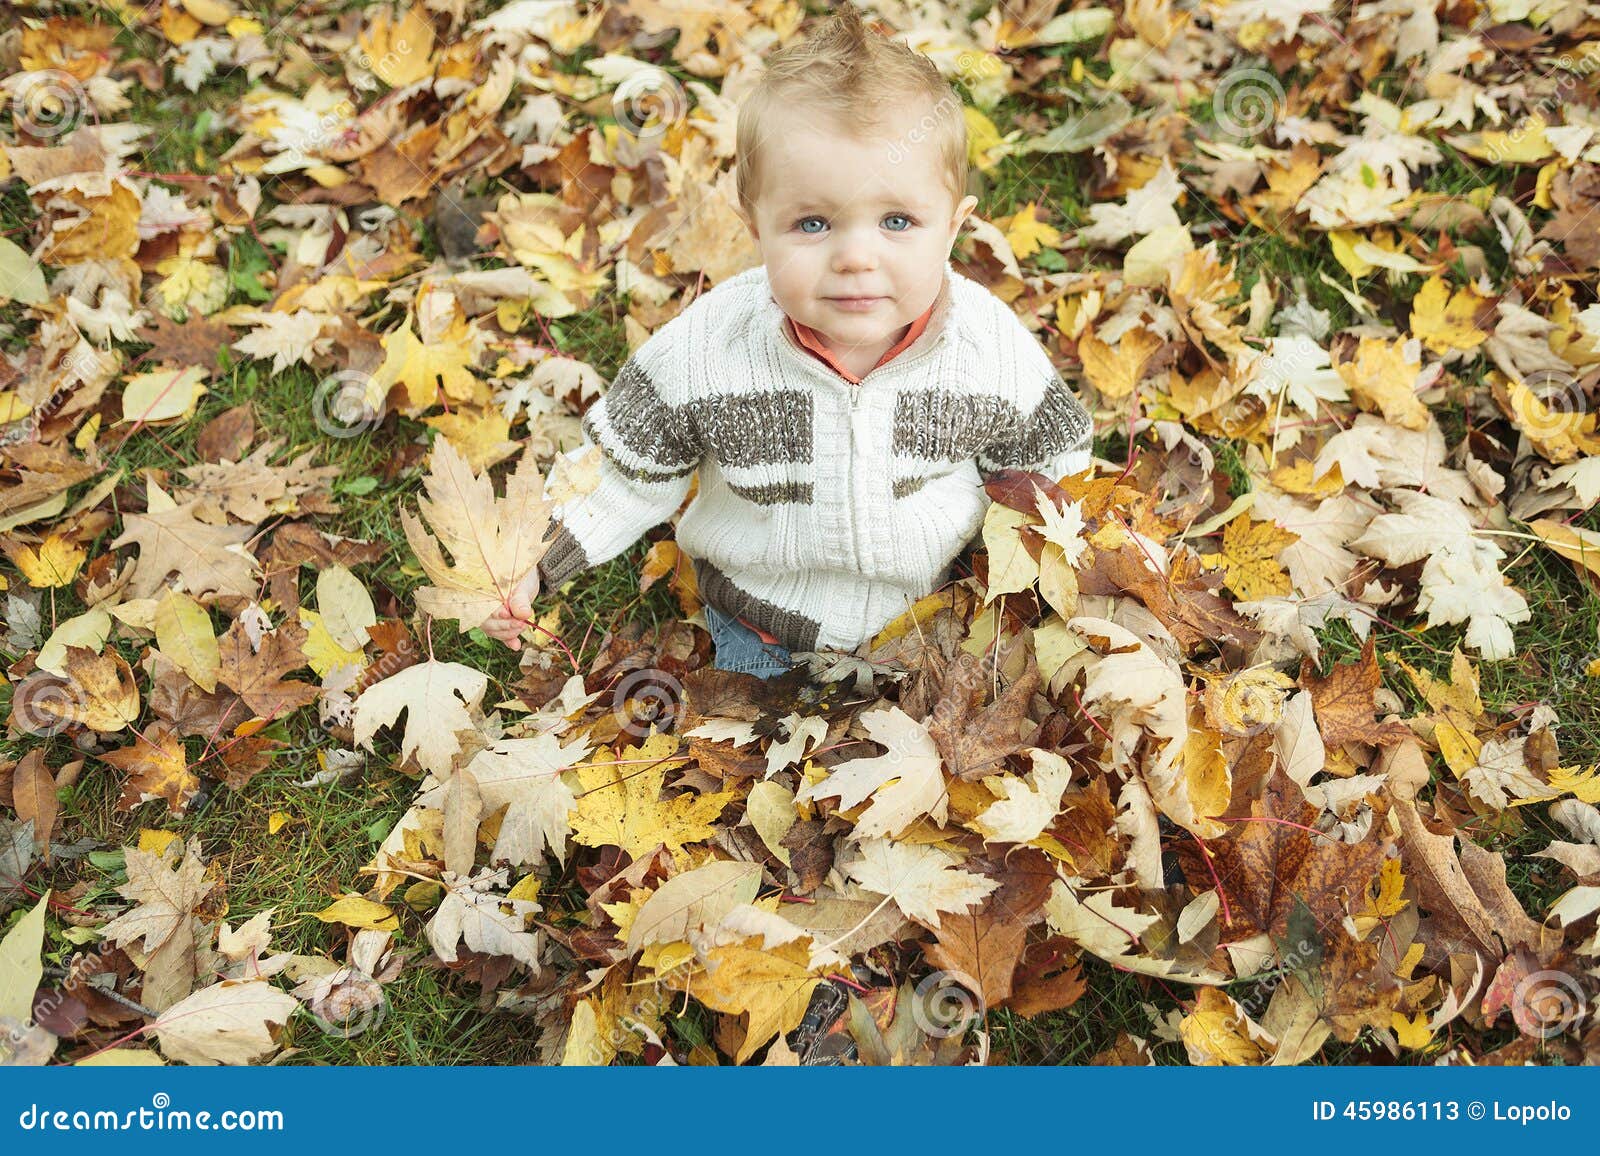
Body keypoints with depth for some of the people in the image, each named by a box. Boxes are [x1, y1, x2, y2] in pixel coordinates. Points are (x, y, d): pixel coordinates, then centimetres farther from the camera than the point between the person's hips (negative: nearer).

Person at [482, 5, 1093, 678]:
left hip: (933, 618, 1)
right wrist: (533, 562, -14)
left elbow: (1052, 470, -3)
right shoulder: (702, 351, -25)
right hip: (758, 634, 0)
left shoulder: (994, 347, -22)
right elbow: (627, 470, -11)